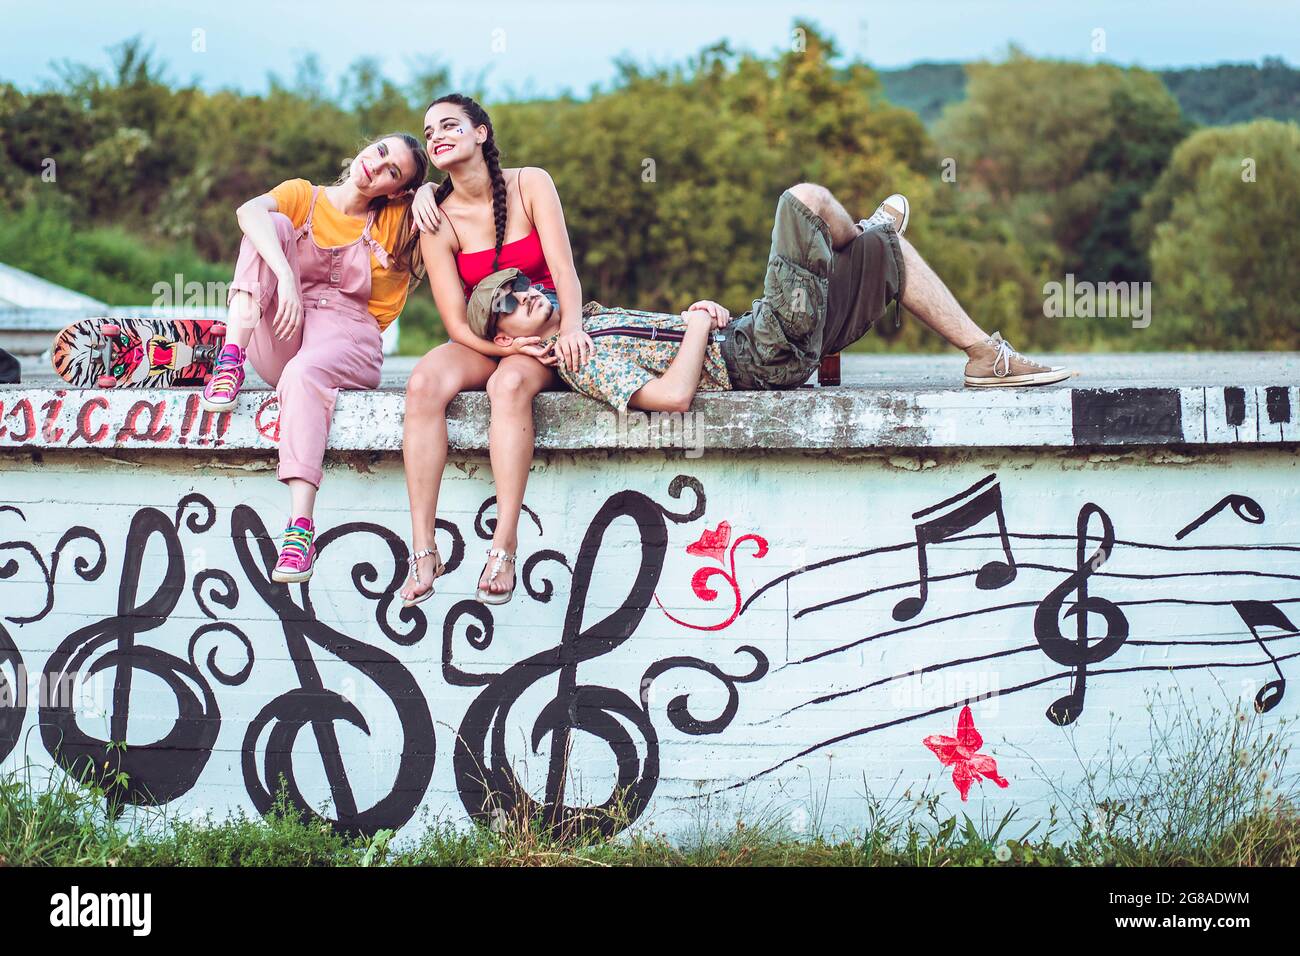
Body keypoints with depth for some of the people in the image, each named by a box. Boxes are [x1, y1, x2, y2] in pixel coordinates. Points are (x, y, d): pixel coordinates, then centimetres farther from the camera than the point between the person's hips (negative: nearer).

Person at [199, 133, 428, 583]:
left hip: (346, 338, -1)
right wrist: (285, 277, -27)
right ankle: (232, 356, -33)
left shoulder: (393, 221, 15)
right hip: (279, 340, 1)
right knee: (275, 224, -17)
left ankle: (301, 525, -49)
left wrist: (426, 195, 1)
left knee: (304, 373, -37)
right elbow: (249, 211, -12)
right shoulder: (303, 196, 11)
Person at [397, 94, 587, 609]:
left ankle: (504, 546, -42)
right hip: (482, 344, 2)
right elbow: (457, 323, -8)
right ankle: (423, 548, -35)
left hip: (547, 331, -2)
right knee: (425, 382, -31)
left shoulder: (530, 185, -5)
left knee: (509, 382, -37)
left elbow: (564, 268, -15)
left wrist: (570, 326, -36)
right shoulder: (437, 220, -3)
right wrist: (510, 344, -27)